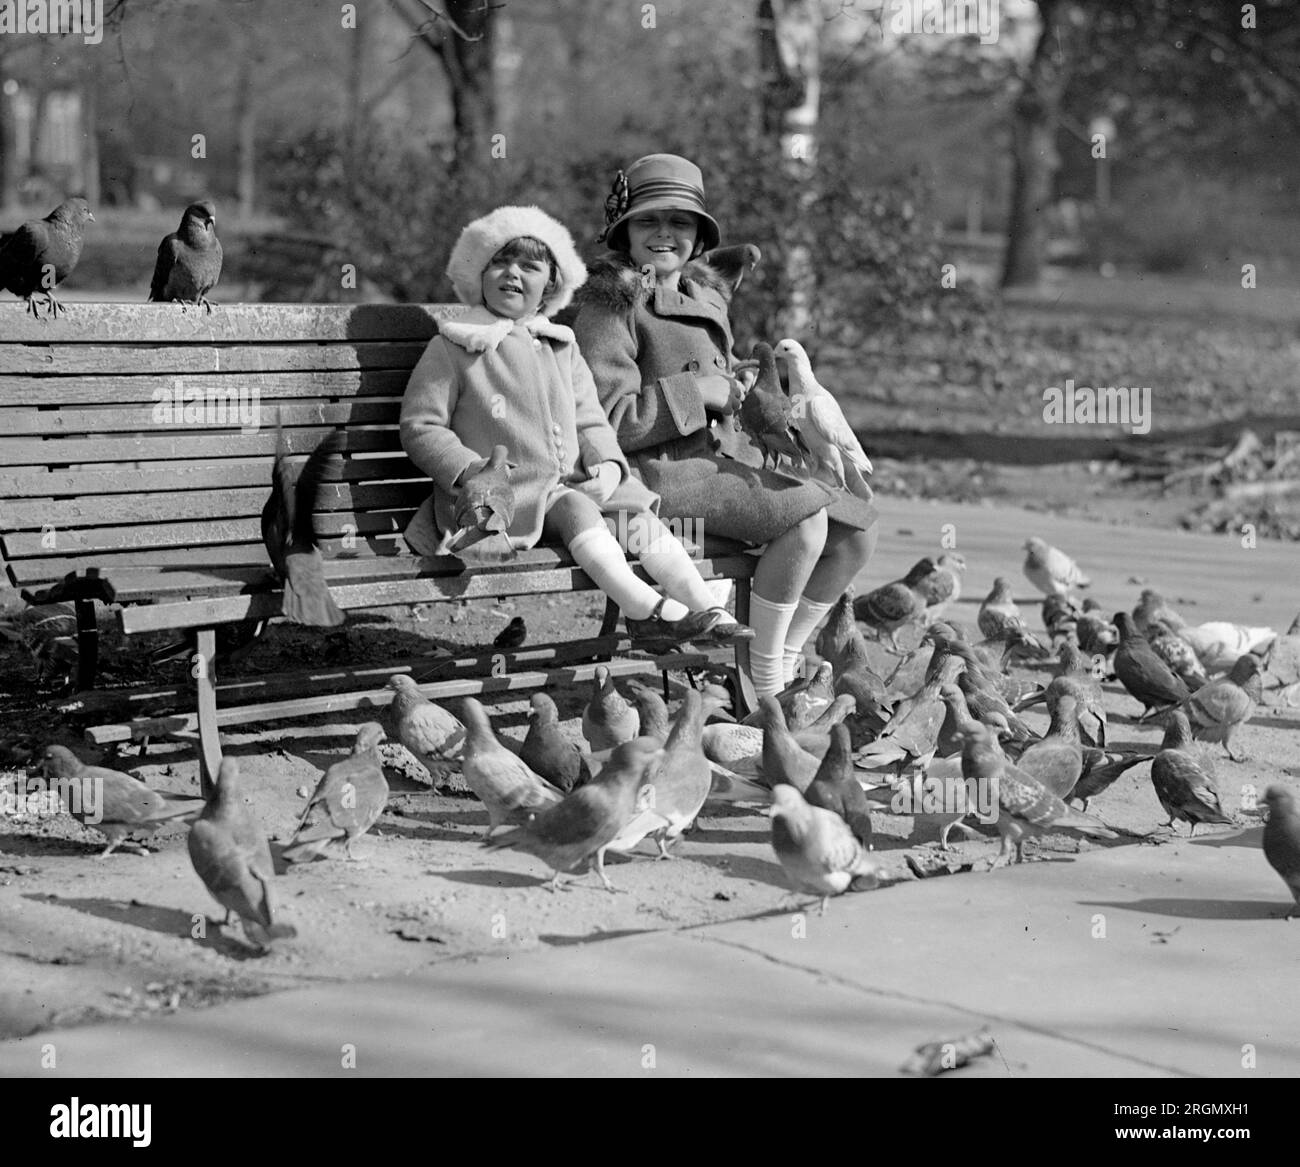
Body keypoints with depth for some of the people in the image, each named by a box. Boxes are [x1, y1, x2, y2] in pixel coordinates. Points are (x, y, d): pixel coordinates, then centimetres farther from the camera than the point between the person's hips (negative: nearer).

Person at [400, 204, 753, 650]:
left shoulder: (561, 350, 19)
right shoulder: (453, 349, 1)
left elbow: (590, 421, 20)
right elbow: (420, 427, -3)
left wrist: (608, 464, -3)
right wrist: (473, 472, -17)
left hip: (572, 483, 6)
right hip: (500, 496, -6)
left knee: (639, 516, -16)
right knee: (577, 510, -32)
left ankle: (709, 612, -24)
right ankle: (644, 609, -44)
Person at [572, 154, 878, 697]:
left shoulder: (706, 296, 19)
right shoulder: (611, 305, -7)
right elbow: (610, 422, -16)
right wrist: (698, 393, -13)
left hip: (725, 458, 9)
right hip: (658, 469, -9)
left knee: (858, 528, -4)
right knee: (808, 516, -27)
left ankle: (785, 665, 9)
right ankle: (765, 689, -15)